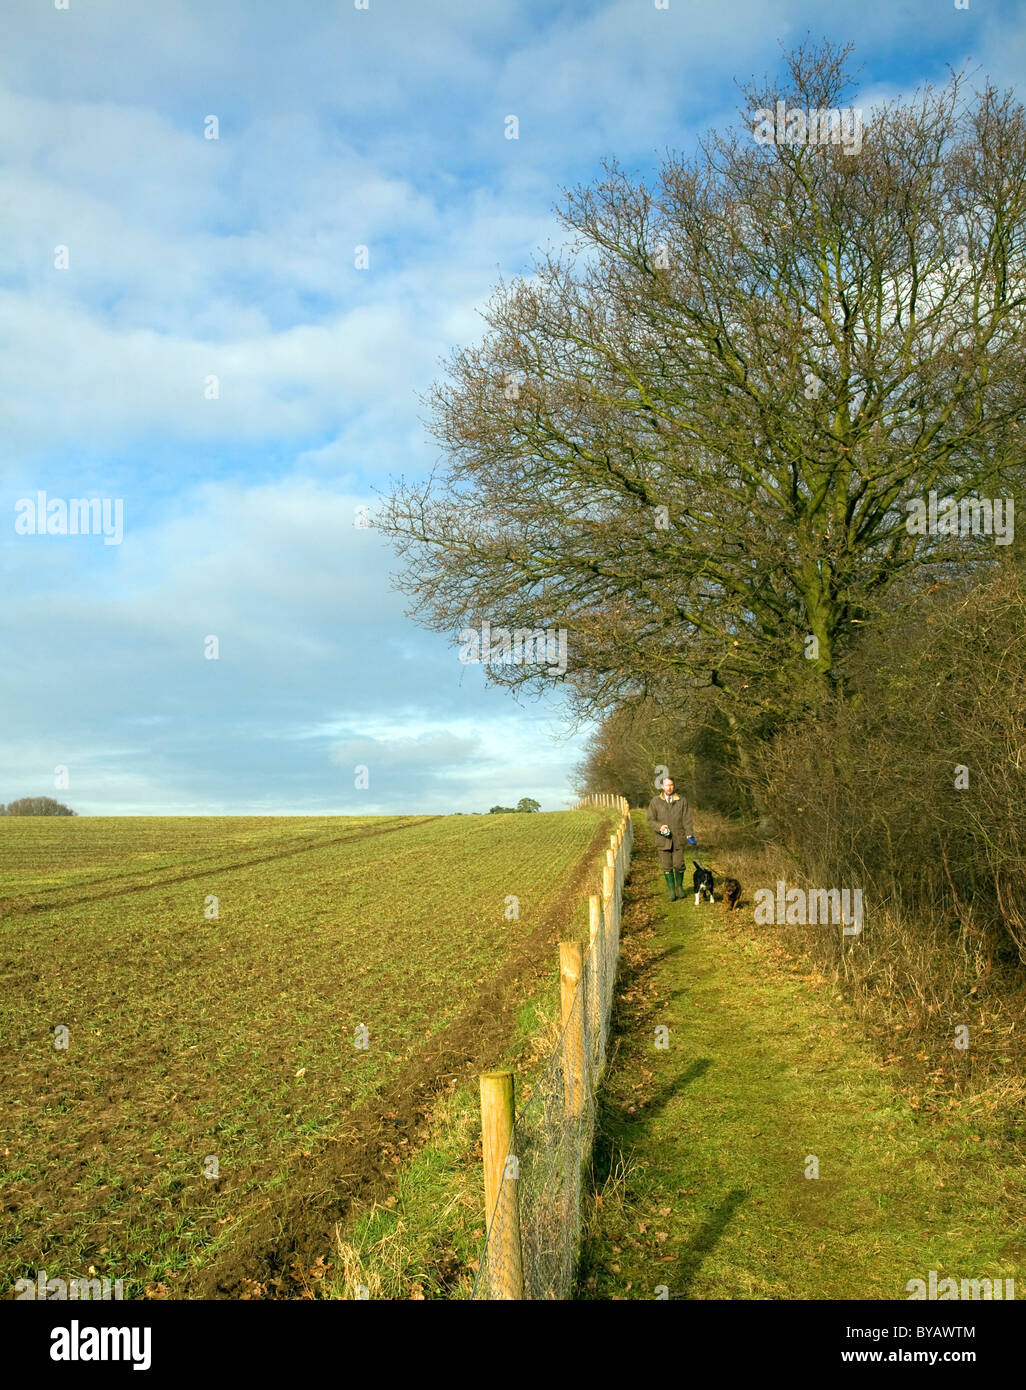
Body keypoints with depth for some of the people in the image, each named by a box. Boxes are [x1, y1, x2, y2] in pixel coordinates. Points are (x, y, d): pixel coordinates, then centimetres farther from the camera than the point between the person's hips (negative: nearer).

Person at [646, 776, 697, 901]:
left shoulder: (682, 800, 7)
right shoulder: (655, 801, 5)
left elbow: (687, 819, 4)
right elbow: (651, 819, 4)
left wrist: (689, 834, -8)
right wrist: (659, 827, -15)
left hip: (678, 838, 0)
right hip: (663, 839, 0)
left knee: (679, 865, 0)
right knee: (667, 866, 2)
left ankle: (679, 887, 22)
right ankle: (670, 890, 12)